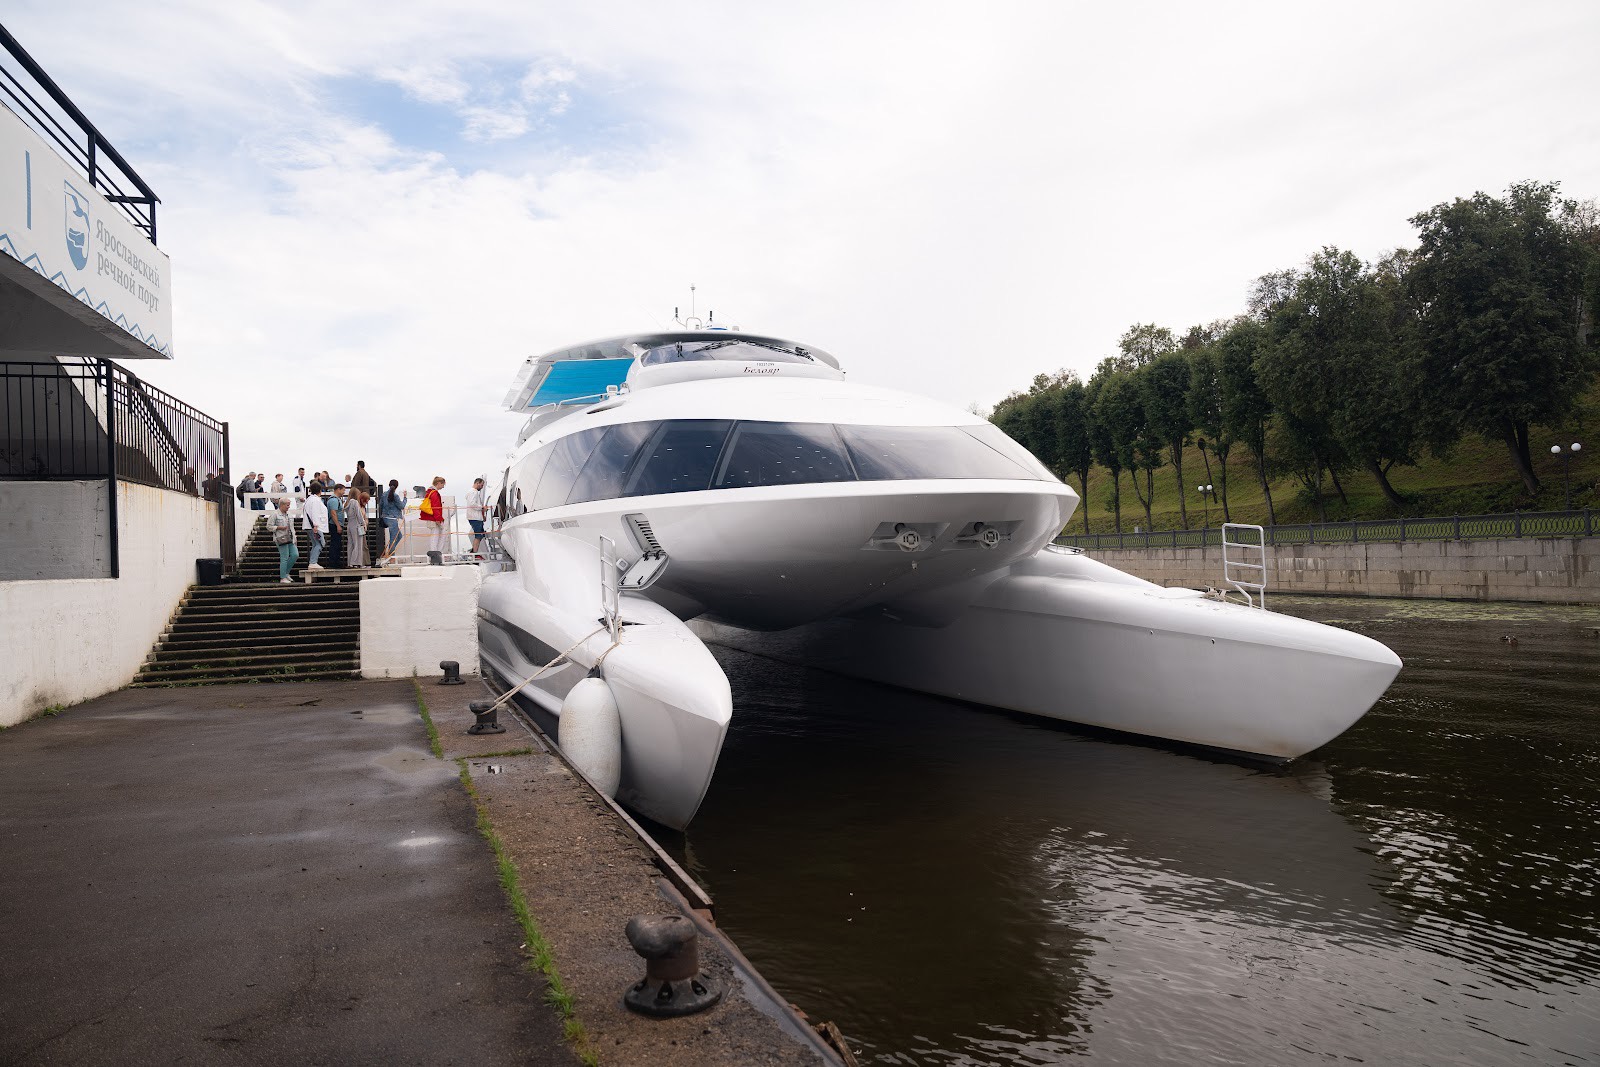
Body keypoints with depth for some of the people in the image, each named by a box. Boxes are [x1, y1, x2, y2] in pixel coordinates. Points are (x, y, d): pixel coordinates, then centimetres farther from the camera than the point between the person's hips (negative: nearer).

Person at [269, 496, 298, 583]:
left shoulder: (288, 514, 17)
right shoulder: (275, 514, -5)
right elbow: (269, 526, -7)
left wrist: (294, 539, 19)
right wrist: (279, 528, -17)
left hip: (290, 539, 7)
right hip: (281, 539, -7)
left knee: (295, 555, -3)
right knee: (284, 558, -7)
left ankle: (286, 573, 14)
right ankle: (283, 578, 0)